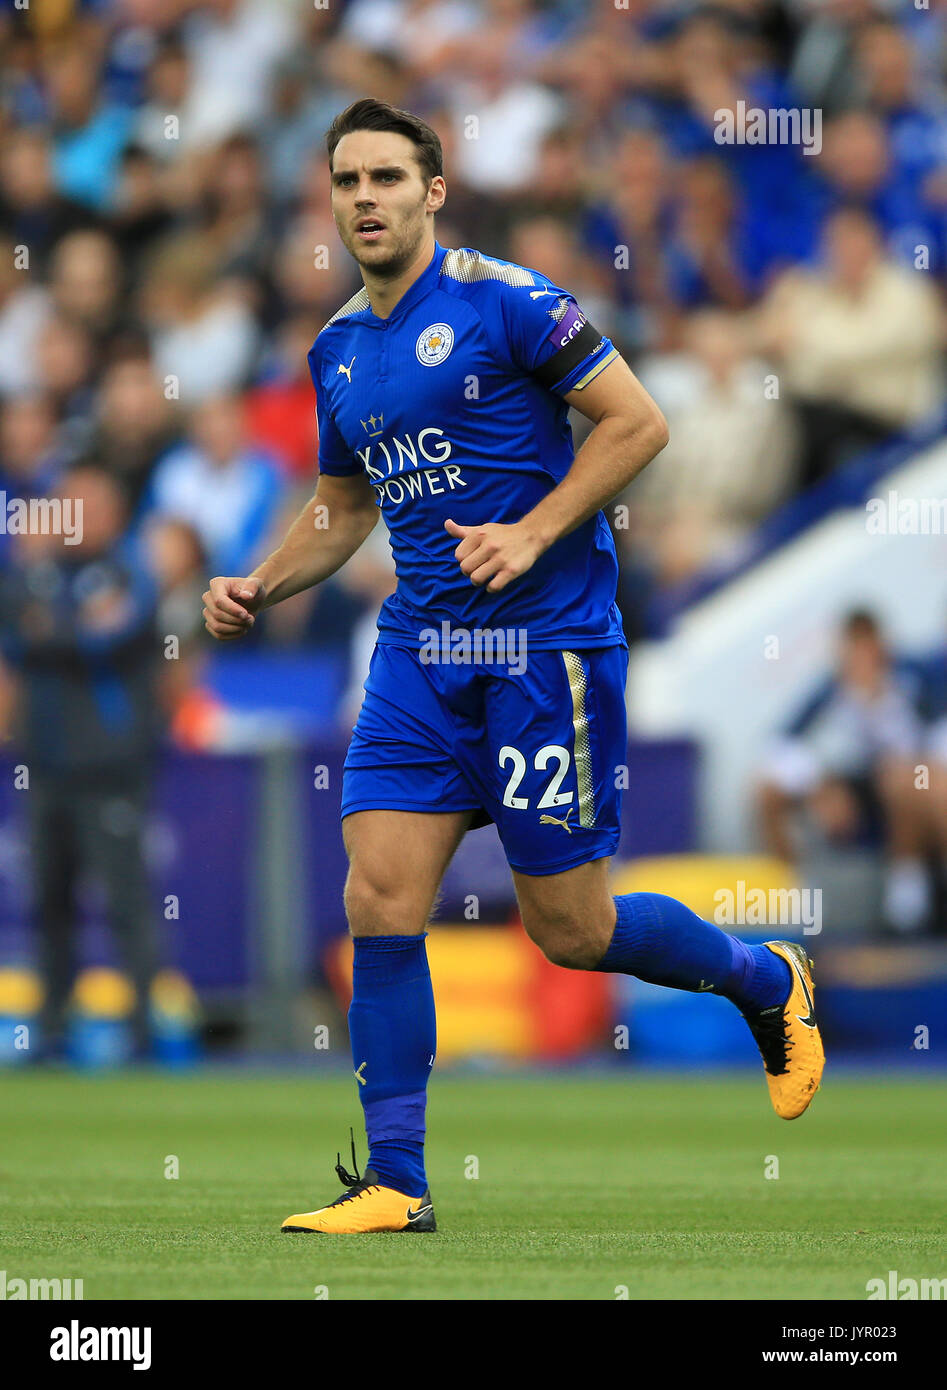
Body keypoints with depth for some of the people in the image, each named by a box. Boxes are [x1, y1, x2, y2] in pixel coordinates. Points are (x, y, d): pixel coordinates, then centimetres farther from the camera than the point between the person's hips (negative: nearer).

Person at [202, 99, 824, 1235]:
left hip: (546, 641, -6)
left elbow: (637, 423, -10)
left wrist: (530, 536, -17)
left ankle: (767, 983, 28)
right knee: (379, 899, -7)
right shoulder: (338, 349, 11)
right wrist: (261, 586, 7)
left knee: (569, 929, 0)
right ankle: (394, 1183, -1)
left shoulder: (501, 299, -9)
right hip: (422, 649, 6)